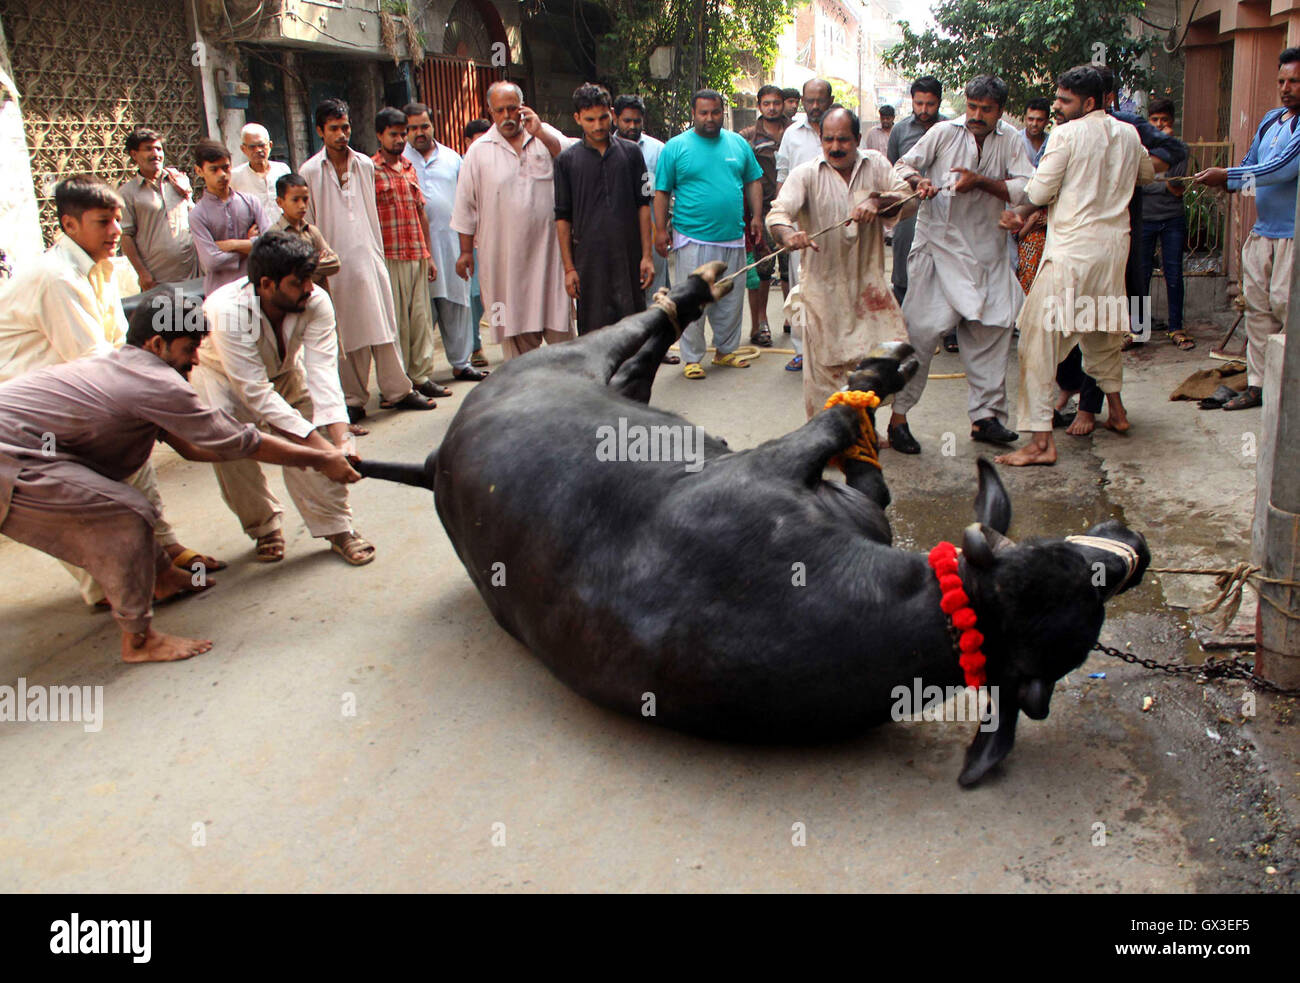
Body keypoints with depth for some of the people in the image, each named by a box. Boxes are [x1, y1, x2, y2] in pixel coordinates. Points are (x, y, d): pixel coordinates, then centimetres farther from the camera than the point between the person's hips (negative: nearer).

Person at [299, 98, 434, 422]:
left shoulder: (365, 165, 10)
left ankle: (396, 390, 14)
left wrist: (379, 254, 13)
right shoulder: (310, 172, 0)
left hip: (368, 259, 3)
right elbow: (307, 225, 1)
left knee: (383, 328, 4)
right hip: (336, 264, -3)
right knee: (347, 337, 2)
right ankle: (354, 400, 10)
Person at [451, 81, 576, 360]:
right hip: (504, 254, 0)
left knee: (560, 326, 2)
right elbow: (466, 206, 8)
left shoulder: (546, 135, 8)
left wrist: (540, 133, -14)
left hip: (548, 248, 0)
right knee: (516, 330, 4)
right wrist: (466, 251, 6)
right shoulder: (480, 151, 7)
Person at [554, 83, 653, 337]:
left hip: (629, 257, 1)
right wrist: (569, 267, -1)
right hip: (588, 258, -1)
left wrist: (646, 255, 1)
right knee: (592, 331, 2)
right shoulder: (567, 159, 3)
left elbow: (643, 205, 8)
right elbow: (562, 217, 4)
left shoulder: (631, 152, 6)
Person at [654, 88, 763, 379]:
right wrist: (660, 230, -5)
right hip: (693, 239, -4)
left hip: (733, 237, 4)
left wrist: (756, 217, 8)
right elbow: (661, 192, 0)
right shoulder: (675, 147, 0)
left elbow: (753, 181, 18)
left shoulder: (738, 143, 12)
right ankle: (691, 358, 8)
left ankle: (725, 350, 26)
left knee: (731, 300, 11)